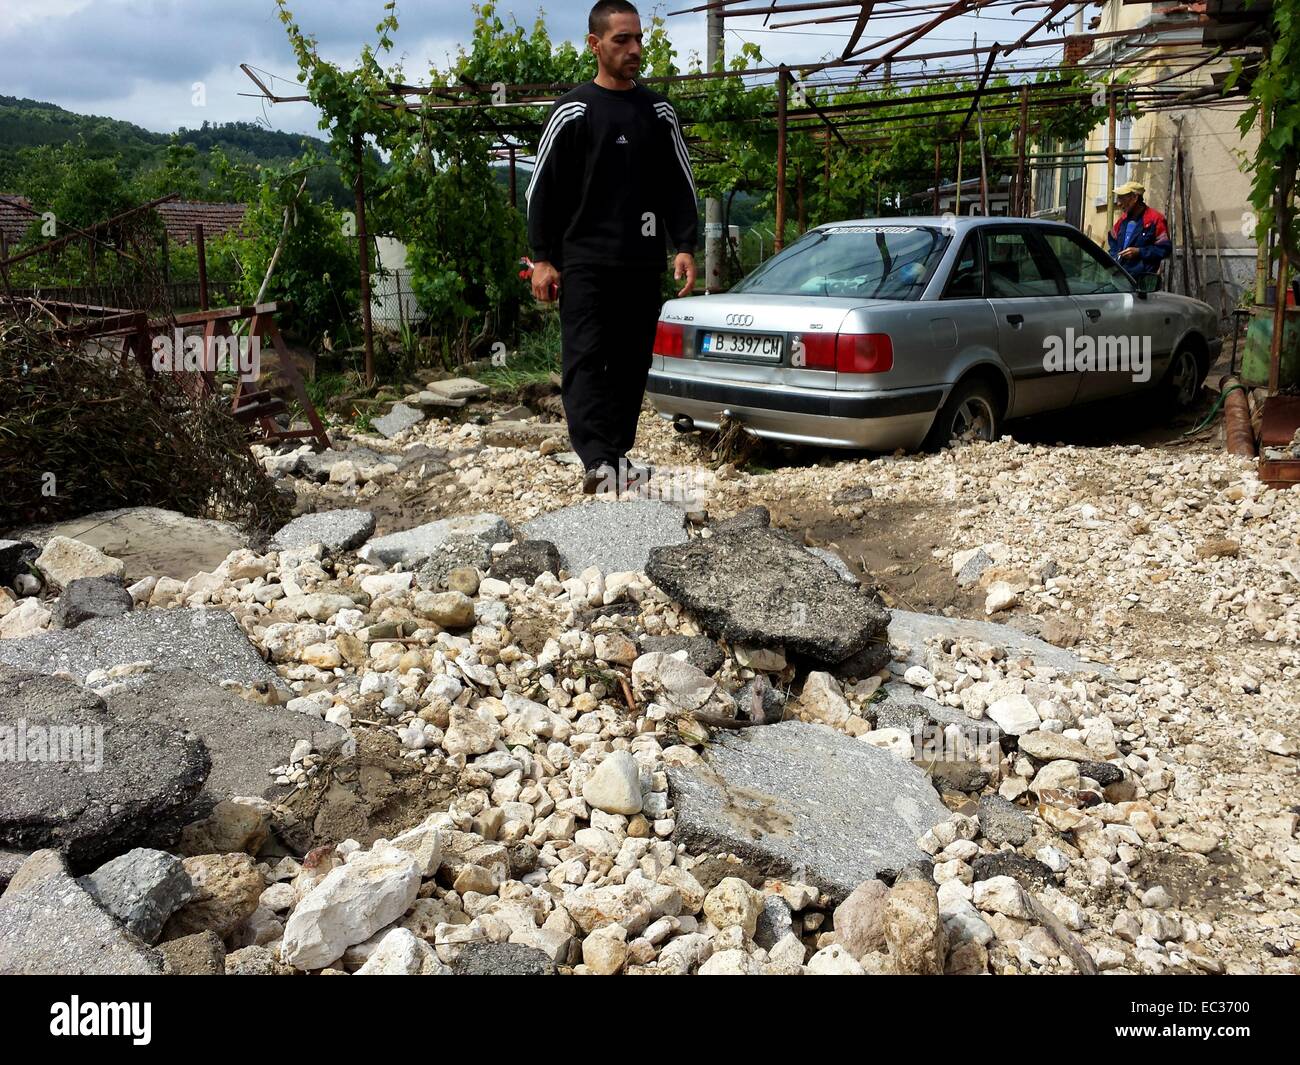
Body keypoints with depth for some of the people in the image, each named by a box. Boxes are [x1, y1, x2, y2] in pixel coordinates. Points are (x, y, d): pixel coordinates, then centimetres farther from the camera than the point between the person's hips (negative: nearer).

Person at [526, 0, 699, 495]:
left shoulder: (659, 112, 12)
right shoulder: (572, 111, 2)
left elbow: (680, 188, 14)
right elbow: (543, 189, 2)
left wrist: (684, 247, 2)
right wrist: (542, 258, -4)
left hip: (643, 264, 4)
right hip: (585, 263, -3)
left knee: (632, 364, 4)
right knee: (584, 361, -13)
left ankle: (618, 459, 12)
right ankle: (598, 462, -20)